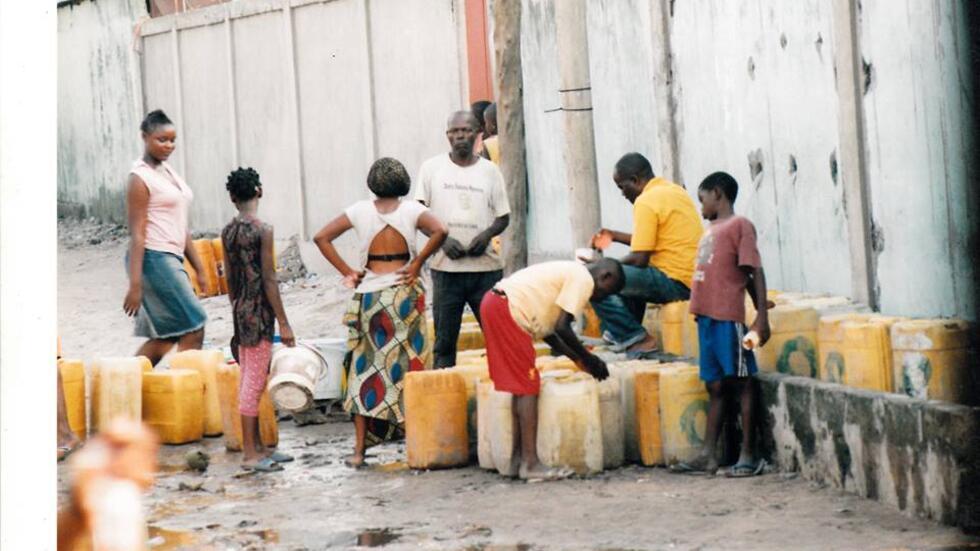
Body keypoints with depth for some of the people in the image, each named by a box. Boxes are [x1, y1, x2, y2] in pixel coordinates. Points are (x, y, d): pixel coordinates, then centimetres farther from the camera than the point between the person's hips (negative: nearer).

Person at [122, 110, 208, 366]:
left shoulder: (168, 172, 16)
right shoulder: (140, 178, -10)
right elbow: (137, 234, -15)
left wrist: (199, 268, 20)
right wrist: (135, 285, -19)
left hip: (171, 259, 9)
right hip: (154, 258, -9)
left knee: (164, 337, 9)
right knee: (193, 328, -7)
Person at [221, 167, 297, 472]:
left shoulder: (227, 231, 7)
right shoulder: (262, 230, -13)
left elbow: (230, 278, 13)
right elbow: (269, 279, -14)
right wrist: (283, 323, -11)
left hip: (239, 311, 7)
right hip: (259, 311, -7)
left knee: (249, 380, 13)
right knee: (254, 382, -5)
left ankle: (257, 447, 21)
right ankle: (250, 454, -2)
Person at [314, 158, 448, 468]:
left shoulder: (360, 210, 3)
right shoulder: (411, 210, -2)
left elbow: (321, 238, 1)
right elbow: (439, 231, -18)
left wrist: (347, 272, 1)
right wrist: (417, 263, -8)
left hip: (369, 293, 1)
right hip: (404, 291, -1)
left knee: (365, 368, 5)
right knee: (406, 366, 6)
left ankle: (359, 450, 4)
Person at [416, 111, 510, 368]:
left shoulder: (489, 170, 7)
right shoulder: (432, 168, 5)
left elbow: (503, 216, 11)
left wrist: (488, 233, -11)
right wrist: (443, 238, -12)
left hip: (486, 267, 1)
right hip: (446, 267, -1)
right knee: (444, 339, 1)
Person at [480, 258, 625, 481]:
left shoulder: (569, 273, 24)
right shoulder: (584, 279, -5)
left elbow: (547, 329, 23)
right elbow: (562, 328, -12)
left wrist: (578, 359, 23)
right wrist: (589, 360, 1)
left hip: (494, 304, 10)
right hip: (508, 310, -10)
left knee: (520, 386, 14)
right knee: (528, 388, -6)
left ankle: (517, 456, 17)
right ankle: (530, 464, -7)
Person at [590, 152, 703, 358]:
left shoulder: (646, 202, -14)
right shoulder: (674, 190, 16)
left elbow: (640, 259, -15)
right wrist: (615, 236, 27)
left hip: (674, 282, -10)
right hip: (693, 278, 10)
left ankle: (635, 338, -5)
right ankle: (623, 331, 29)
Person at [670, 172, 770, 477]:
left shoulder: (739, 225, -4)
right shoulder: (711, 230, 20)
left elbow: (754, 272, -10)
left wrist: (762, 315, -16)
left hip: (729, 317, -8)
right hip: (707, 316, 8)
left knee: (742, 382, -3)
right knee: (715, 386, 9)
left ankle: (748, 454, 0)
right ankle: (708, 455, 10)